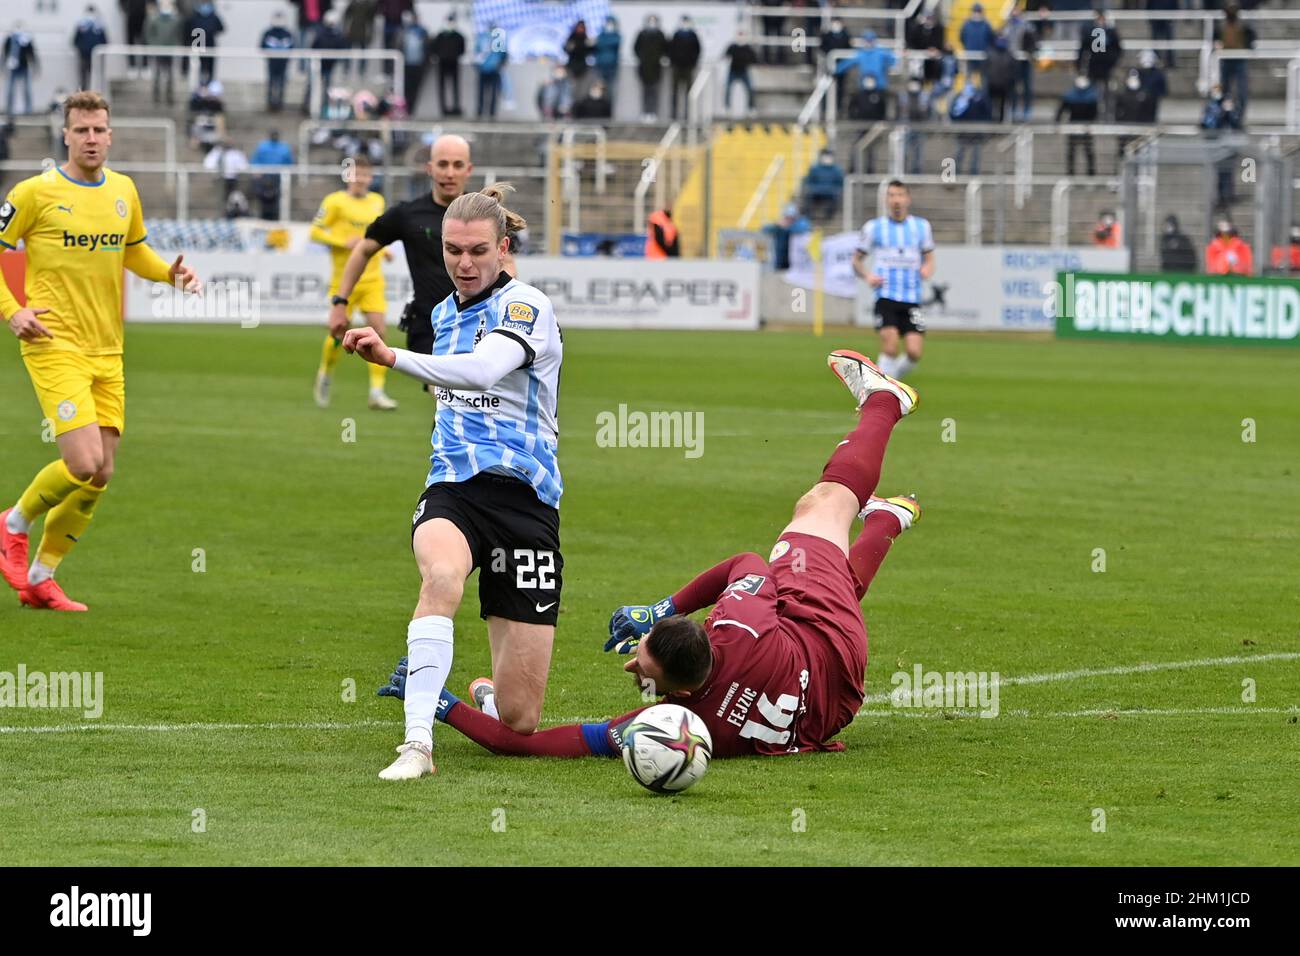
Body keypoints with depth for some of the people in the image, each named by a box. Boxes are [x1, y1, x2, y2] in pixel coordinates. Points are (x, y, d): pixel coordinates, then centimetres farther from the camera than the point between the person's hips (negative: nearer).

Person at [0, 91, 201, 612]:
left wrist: (170, 273, 6)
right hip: (55, 346, -6)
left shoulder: (123, 191, 10)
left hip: (107, 352, 6)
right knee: (84, 463, -19)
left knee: (100, 476, 4)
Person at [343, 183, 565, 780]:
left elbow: (481, 371, -29)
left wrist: (394, 358, -41)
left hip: (523, 500, -3)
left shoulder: (526, 306, -7)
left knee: (518, 719, -4)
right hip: (452, 490, 3)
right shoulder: (444, 313, 16)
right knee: (441, 574, -39)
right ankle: (417, 741, -42)